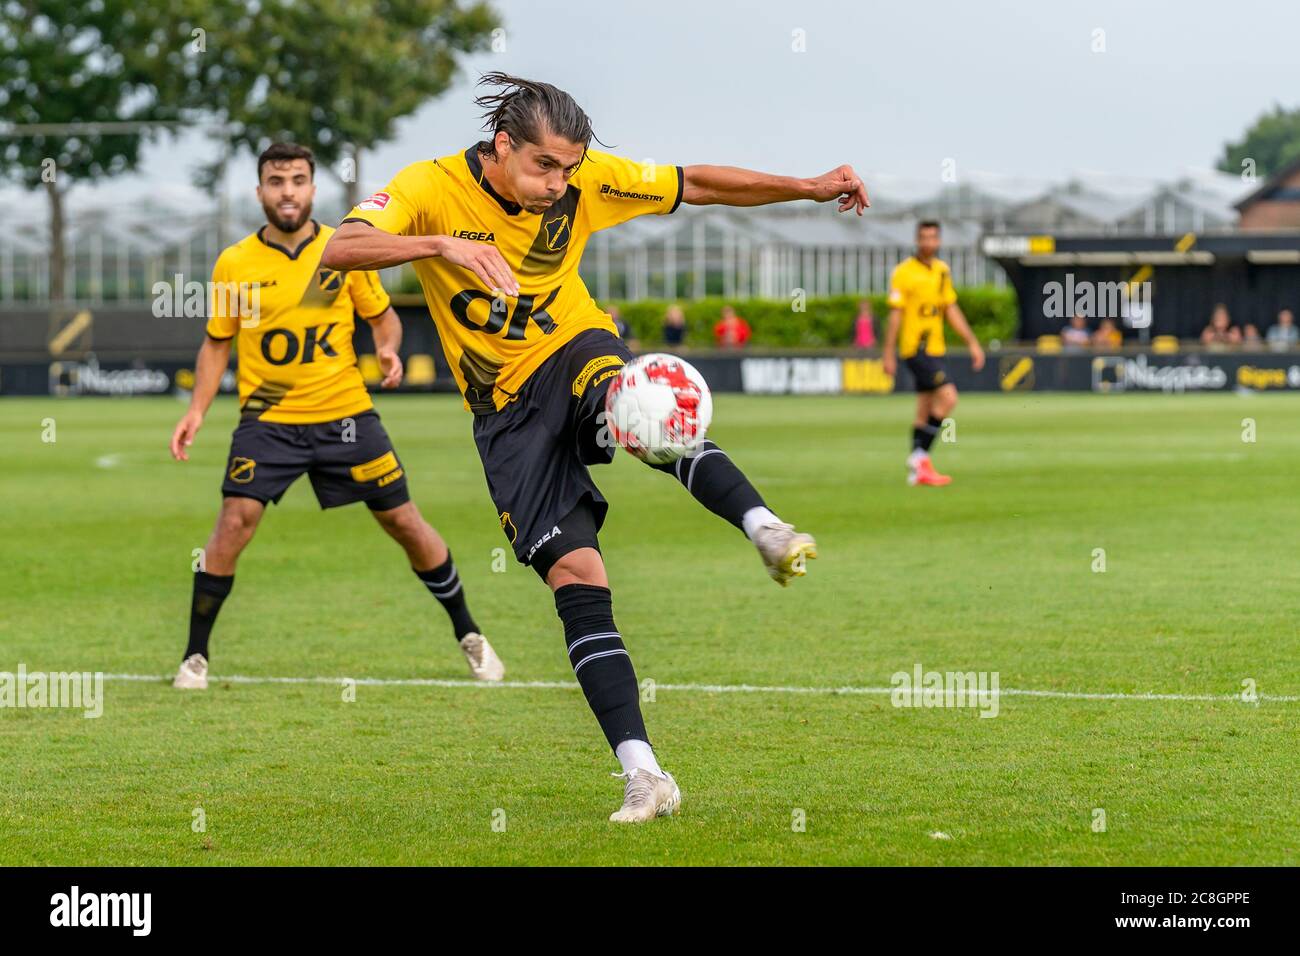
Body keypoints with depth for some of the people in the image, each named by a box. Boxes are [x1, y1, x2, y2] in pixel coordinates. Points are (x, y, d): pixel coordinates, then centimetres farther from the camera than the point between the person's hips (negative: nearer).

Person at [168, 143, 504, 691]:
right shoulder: (235, 264, -2)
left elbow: (383, 316, 10)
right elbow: (217, 344, 8)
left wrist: (388, 349, -12)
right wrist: (196, 411, -3)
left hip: (345, 414, 1)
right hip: (268, 418, -1)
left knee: (405, 523, 5)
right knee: (234, 522, -17)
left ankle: (469, 637, 23)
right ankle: (195, 657, -4)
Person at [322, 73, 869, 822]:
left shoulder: (586, 181, -7)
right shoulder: (430, 188, -14)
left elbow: (698, 186, 1)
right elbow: (342, 249, -29)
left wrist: (809, 188, -4)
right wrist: (444, 245, -44)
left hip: (576, 353, 1)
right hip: (507, 409, -1)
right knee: (575, 572, -14)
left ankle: (767, 530, -54)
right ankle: (643, 775, -15)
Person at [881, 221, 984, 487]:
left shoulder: (942, 270, 12)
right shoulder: (904, 272, -9)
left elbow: (951, 310, 17)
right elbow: (895, 315, -10)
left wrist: (972, 342, 12)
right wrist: (889, 354, -12)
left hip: (934, 349, 8)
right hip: (915, 348, -8)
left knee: (925, 410, 9)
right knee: (948, 397, -17)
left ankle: (917, 470, 14)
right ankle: (920, 456, -11)